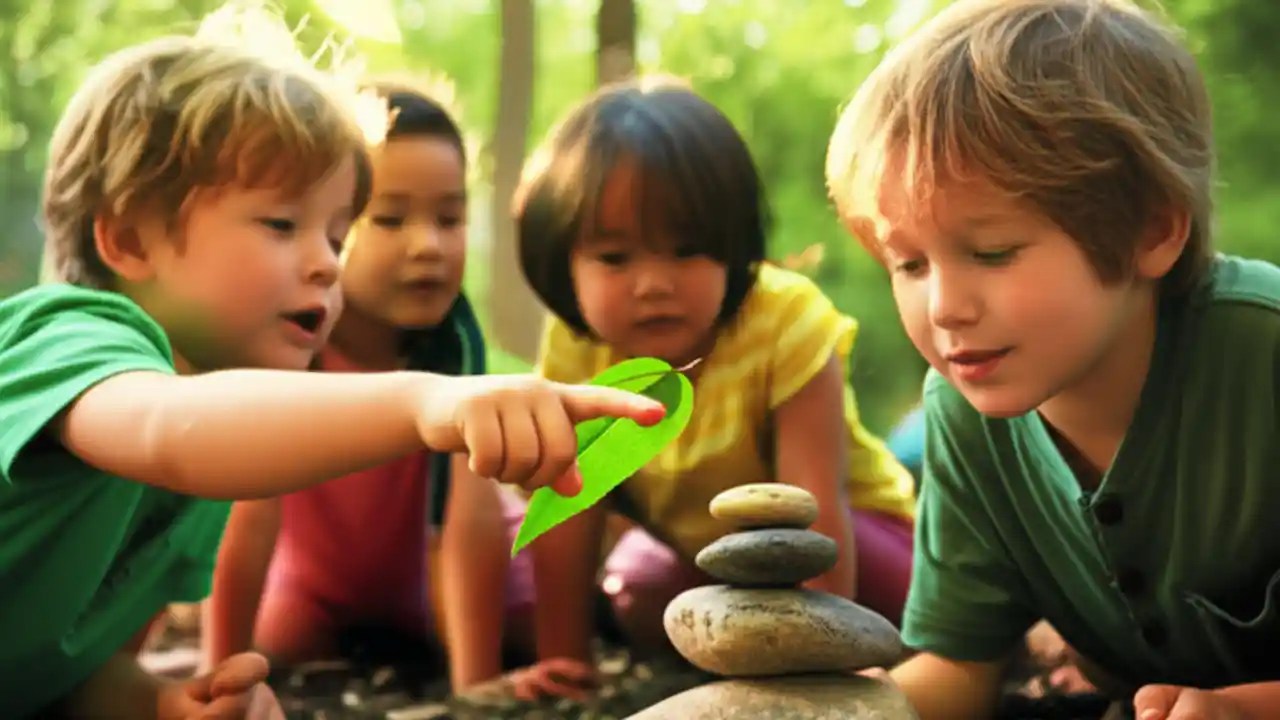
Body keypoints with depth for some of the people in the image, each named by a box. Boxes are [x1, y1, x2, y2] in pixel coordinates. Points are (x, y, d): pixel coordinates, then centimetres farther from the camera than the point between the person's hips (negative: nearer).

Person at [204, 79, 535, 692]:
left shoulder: (452, 335, -26)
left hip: (415, 578, 1)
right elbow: (247, 517, -30)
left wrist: (476, 684, -36)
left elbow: (475, 510, -31)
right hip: (304, 586, 0)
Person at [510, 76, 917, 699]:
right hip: (695, 539, 7)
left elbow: (813, 508, -36)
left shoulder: (786, 321, -34)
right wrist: (562, 657, -16)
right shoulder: (576, 347, -22)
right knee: (637, 601, -10)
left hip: (836, 530, -6)